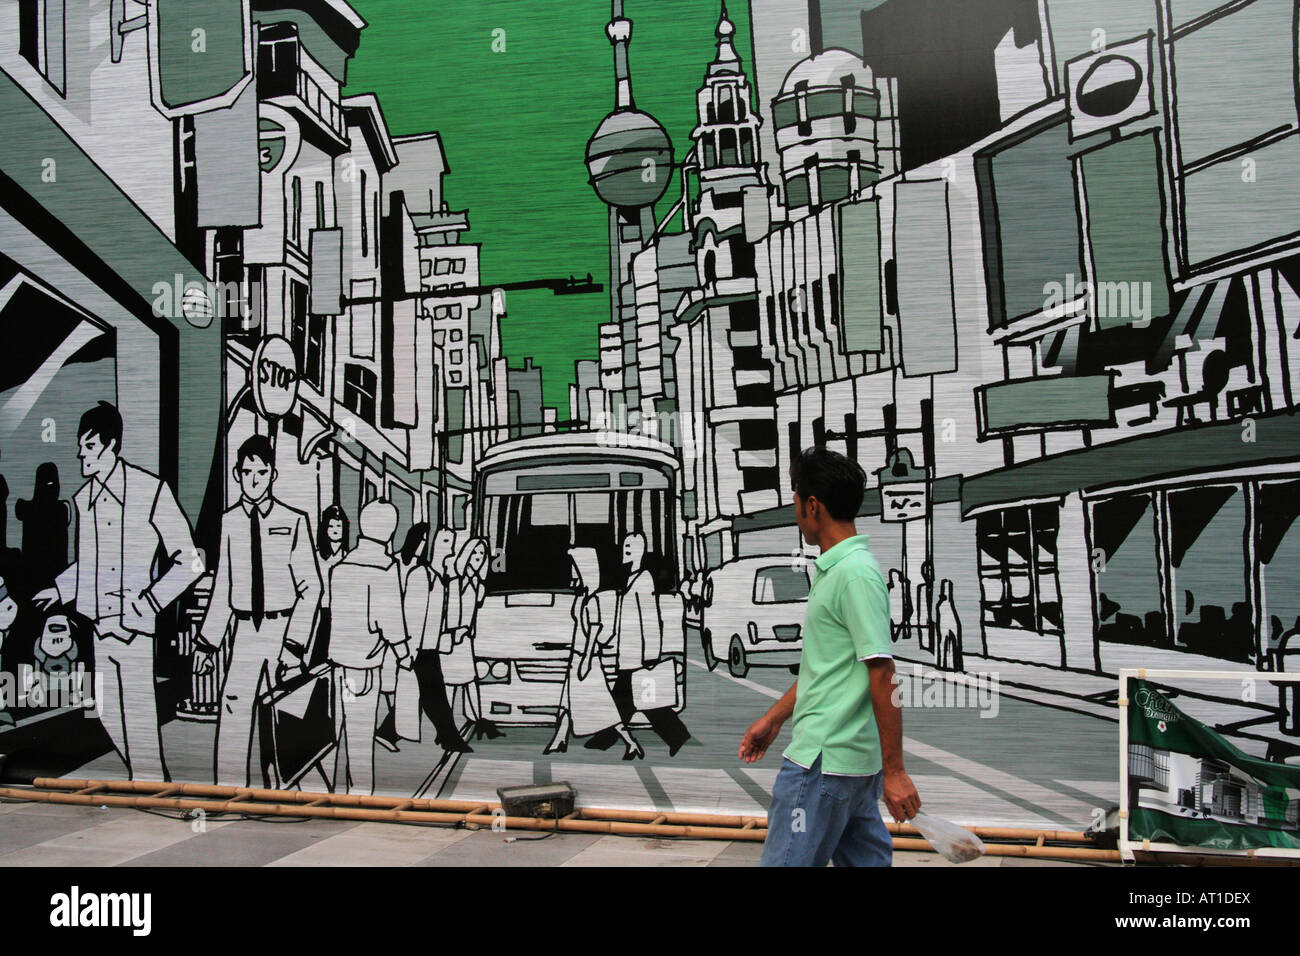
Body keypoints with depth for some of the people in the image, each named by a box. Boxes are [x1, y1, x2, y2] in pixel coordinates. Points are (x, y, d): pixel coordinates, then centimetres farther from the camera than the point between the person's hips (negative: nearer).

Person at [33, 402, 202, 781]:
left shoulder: (152, 490, -11)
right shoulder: (83, 498, 8)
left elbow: (188, 562, -8)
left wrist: (148, 600, -14)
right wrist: (59, 590, 8)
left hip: (135, 625, -6)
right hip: (99, 622, 6)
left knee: (139, 715, -3)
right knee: (109, 714, 13)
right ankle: (143, 780, 30)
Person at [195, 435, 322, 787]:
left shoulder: (294, 521, -2)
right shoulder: (229, 522, 5)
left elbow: (311, 587, -3)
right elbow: (222, 589, 12)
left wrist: (294, 644, -9)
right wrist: (208, 644, 9)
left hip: (284, 627, -2)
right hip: (244, 630, 2)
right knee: (232, 719, -2)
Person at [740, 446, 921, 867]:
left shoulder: (856, 572, -17)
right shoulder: (834, 569, 13)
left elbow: (883, 676, -20)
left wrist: (894, 770, -19)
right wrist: (773, 718, 27)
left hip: (824, 761, -10)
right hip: (851, 759, 10)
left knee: (784, 861, -2)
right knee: (867, 860, 14)